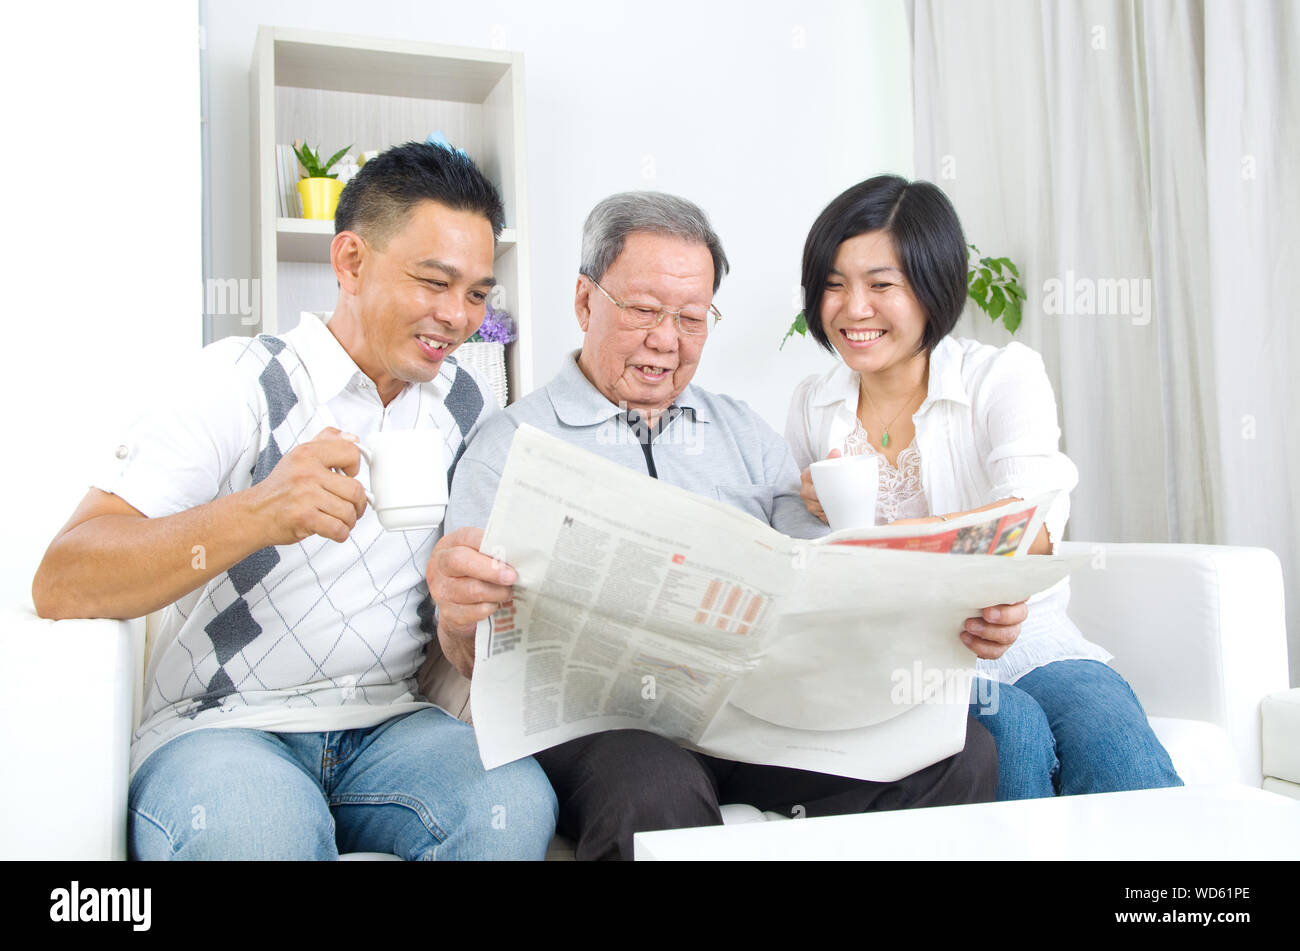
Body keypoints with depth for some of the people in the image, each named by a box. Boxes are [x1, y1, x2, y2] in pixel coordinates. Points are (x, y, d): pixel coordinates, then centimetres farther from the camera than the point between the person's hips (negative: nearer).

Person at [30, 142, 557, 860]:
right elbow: (61, 585, -16)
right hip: (216, 727, -4)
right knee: (258, 826, -37)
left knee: (515, 804, -27)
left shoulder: (470, 409, 11)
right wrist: (257, 513, -33)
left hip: (389, 721, 4)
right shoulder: (244, 381, -5)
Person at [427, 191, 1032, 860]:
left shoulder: (744, 434, 19)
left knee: (960, 754, -19)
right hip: (605, 716, -4)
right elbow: (480, 655, -3)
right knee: (655, 793, -39)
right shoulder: (509, 446, 5)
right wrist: (460, 621, -29)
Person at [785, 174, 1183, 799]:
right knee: (1014, 731, -29)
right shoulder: (811, 406, 10)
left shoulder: (1005, 375, 0)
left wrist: (872, 535, -35)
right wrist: (829, 508, -9)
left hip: (1023, 643, 0)